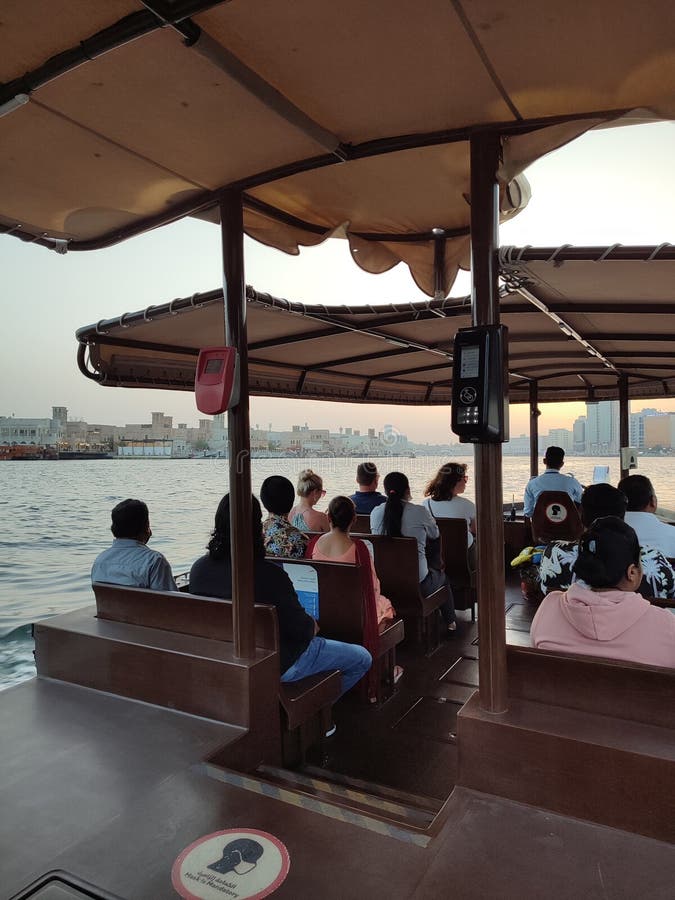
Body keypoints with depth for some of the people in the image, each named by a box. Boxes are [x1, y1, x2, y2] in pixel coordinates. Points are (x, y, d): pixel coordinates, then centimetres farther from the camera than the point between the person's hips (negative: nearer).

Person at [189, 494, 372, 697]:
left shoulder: (198, 568, -11)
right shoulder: (270, 575, -32)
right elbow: (301, 629, -23)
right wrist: (313, 626, 2)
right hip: (277, 665, -7)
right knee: (362, 658, 11)